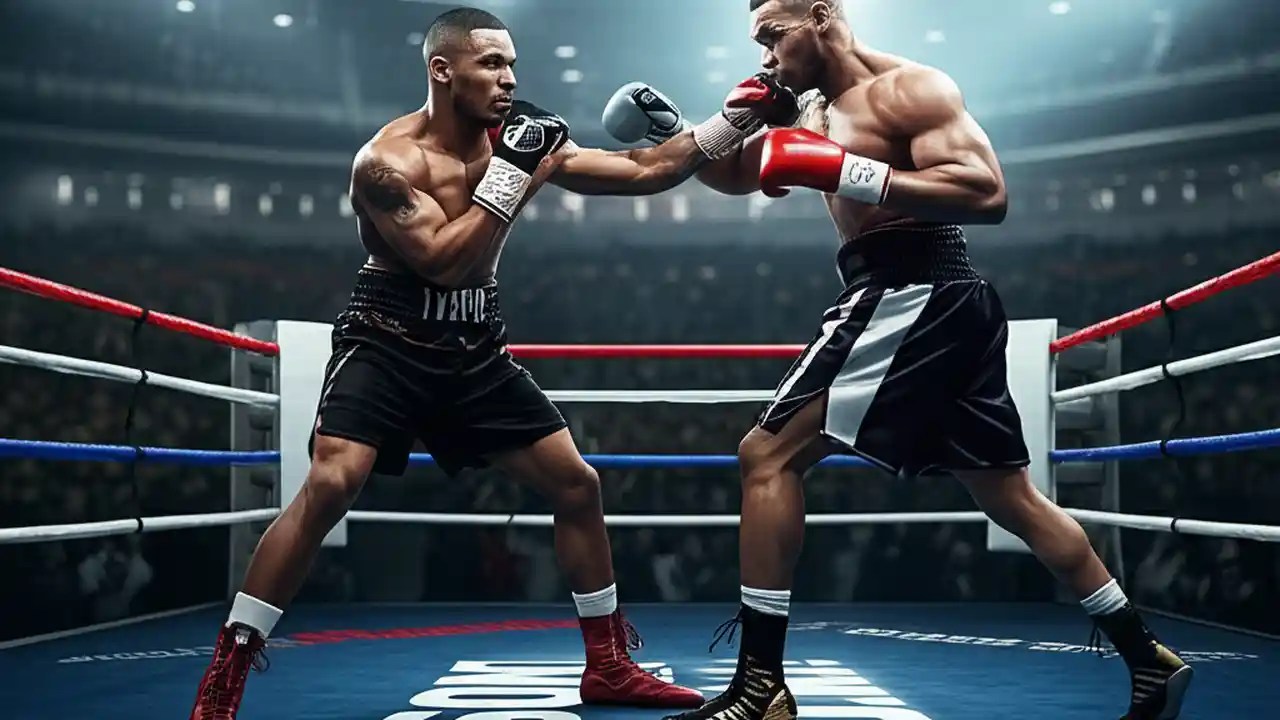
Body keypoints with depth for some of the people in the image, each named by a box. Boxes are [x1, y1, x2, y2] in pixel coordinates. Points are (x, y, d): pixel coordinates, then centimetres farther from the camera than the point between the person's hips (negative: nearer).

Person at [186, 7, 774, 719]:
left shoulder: (519, 142, 0)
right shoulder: (389, 160, -18)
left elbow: (642, 172, 2)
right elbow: (444, 263, -27)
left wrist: (735, 122, -5)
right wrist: (512, 177, -26)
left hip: (476, 351, 6)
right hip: (388, 342, -6)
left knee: (577, 482, 4)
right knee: (330, 487, -24)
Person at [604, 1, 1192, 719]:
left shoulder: (908, 89, -8)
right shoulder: (817, 110, 20)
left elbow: (987, 193, -20)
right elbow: (734, 174, 24)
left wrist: (838, 170, -24)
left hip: (913, 299, -10)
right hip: (943, 307, 10)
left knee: (767, 457, -11)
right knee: (1014, 497, 15)